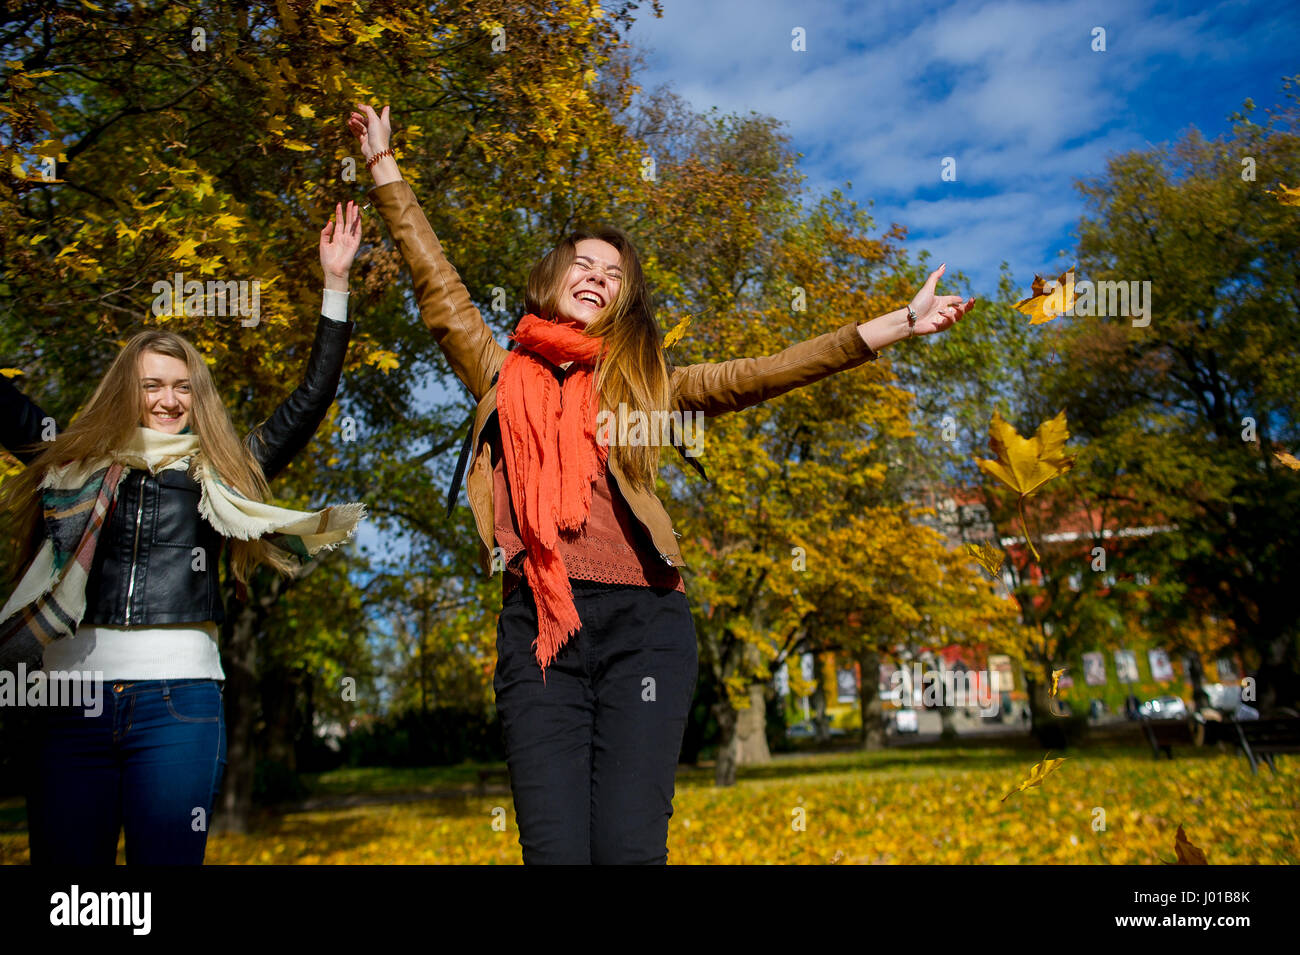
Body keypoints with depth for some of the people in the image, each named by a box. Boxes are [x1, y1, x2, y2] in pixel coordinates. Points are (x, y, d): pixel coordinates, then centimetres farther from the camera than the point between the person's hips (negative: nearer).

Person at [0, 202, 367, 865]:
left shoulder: (223, 474, 9)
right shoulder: (74, 462, 12)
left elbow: (310, 401, 6)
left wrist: (335, 283, 3)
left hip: (178, 698, -1)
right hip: (72, 701, 2)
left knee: (166, 858, 3)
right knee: (63, 857, 5)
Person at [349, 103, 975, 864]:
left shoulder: (643, 385, 17)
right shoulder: (502, 374, 18)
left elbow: (760, 374, 10)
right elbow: (437, 285, 22)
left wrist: (895, 326, 4)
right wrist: (383, 163, 28)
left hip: (641, 621, 0)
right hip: (536, 623, 0)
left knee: (628, 846, -7)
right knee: (553, 847, -7)